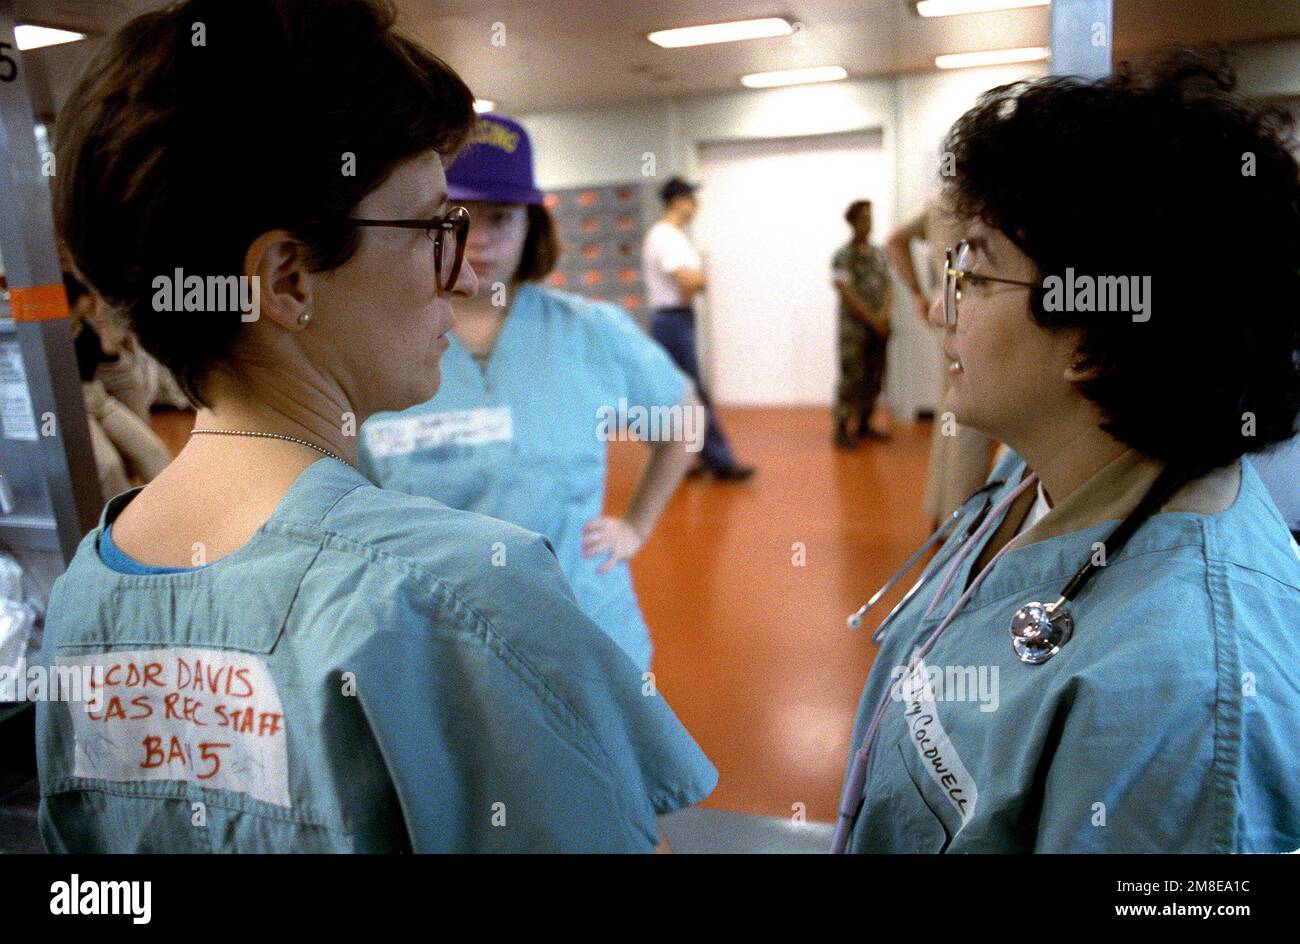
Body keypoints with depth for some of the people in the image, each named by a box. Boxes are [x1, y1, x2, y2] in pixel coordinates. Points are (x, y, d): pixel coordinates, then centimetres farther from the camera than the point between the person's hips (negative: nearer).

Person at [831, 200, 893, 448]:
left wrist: (884, 314, -7)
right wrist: (872, 319, -12)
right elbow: (847, 292, -12)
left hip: (879, 325, 6)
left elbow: (887, 285, 10)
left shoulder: (878, 254, 13)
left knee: (874, 378, 9)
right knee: (852, 378, -8)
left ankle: (863, 424, 20)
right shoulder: (843, 256, -6)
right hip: (854, 327, -6)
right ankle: (843, 430, -3)